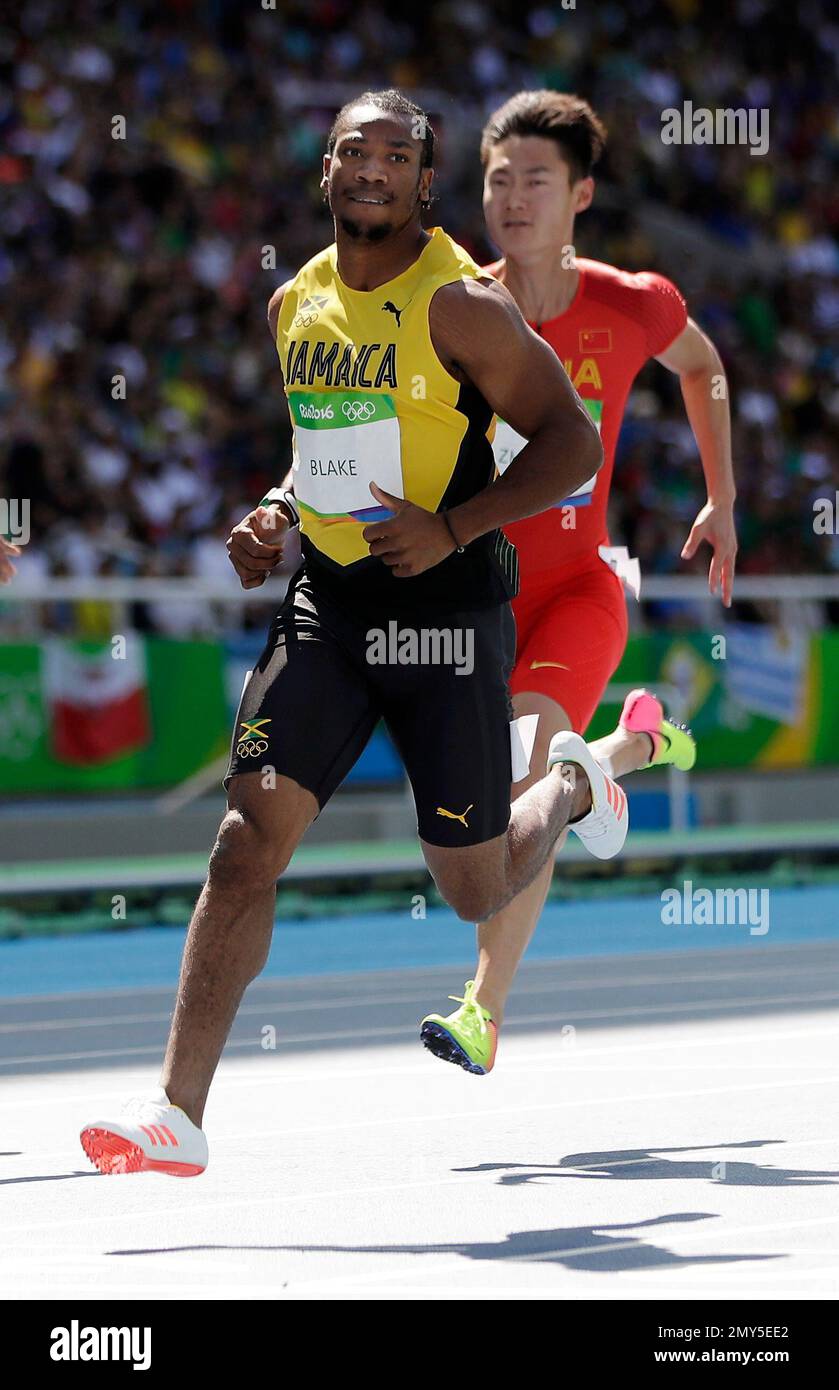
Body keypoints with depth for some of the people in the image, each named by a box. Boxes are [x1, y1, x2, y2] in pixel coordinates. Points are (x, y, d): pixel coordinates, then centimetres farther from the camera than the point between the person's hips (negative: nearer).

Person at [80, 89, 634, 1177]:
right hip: (329, 602, 4)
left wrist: (453, 527, -20)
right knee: (251, 834, -12)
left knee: (476, 890, 5)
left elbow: (573, 444, -10)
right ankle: (179, 1112, -14)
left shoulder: (461, 304, -11)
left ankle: (571, 783, 41)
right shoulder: (296, 305, 8)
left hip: (447, 610, -4)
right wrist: (280, 515, 7)